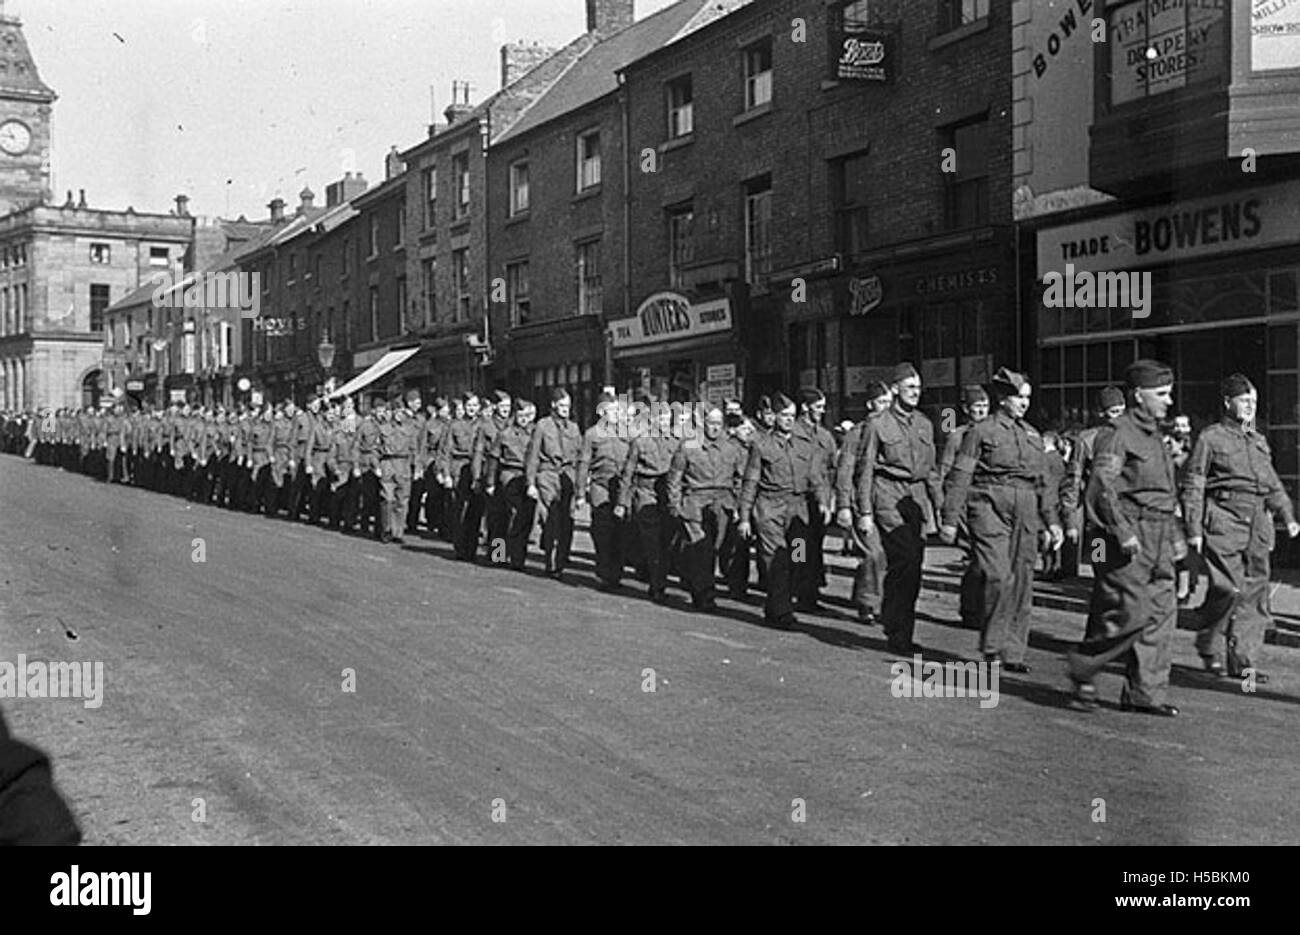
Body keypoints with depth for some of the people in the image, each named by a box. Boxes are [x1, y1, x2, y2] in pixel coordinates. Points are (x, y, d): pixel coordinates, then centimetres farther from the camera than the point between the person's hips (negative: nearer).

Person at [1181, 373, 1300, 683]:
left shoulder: (1259, 441, 19)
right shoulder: (1211, 438, 0)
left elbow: (1273, 484, 25)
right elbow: (1193, 486, -2)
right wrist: (1194, 529, -8)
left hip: (1258, 523, 6)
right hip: (1224, 521, -6)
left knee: (1256, 591, 3)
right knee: (1229, 588, -13)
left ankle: (1243, 660, 10)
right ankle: (1210, 648, 8)